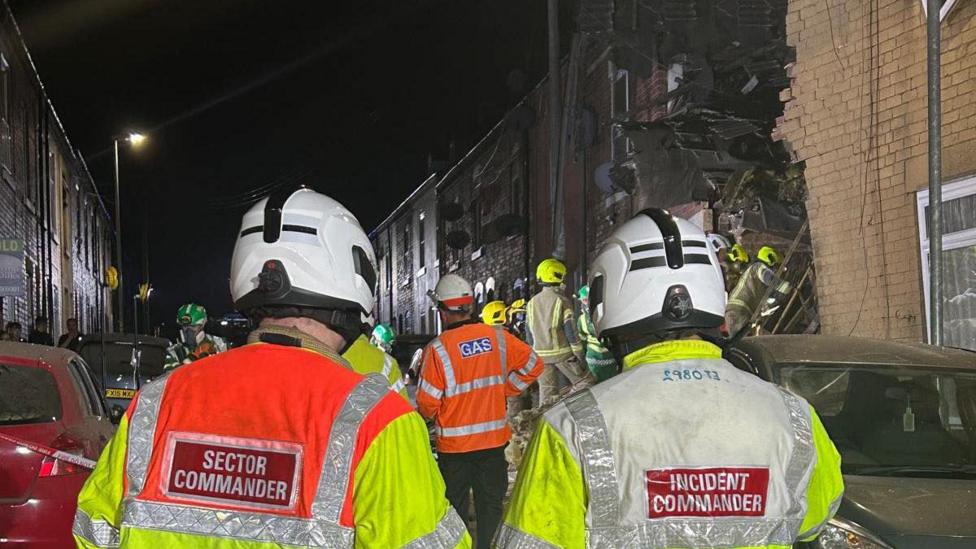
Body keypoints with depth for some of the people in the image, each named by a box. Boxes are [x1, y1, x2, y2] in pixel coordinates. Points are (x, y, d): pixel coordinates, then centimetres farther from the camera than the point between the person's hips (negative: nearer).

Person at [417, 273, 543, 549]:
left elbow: (427, 402, -15)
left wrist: (429, 415, 7)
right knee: (491, 503, 16)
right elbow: (533, 365, 6)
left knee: (455, 508, 12)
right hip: (494, 440, 3)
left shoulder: (438, 348, -18)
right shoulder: (499, 337, -5)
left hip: (455, 445, -3)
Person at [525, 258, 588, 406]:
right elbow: (571, 330, -12)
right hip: (562, 354, -5)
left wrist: (534, 354, 19)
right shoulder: (562, 301, -11)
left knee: (546, 391, 9)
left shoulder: (532, 303, 5)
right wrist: (579, 354, -5)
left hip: (541, 355, 5)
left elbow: (529, 334, 10)